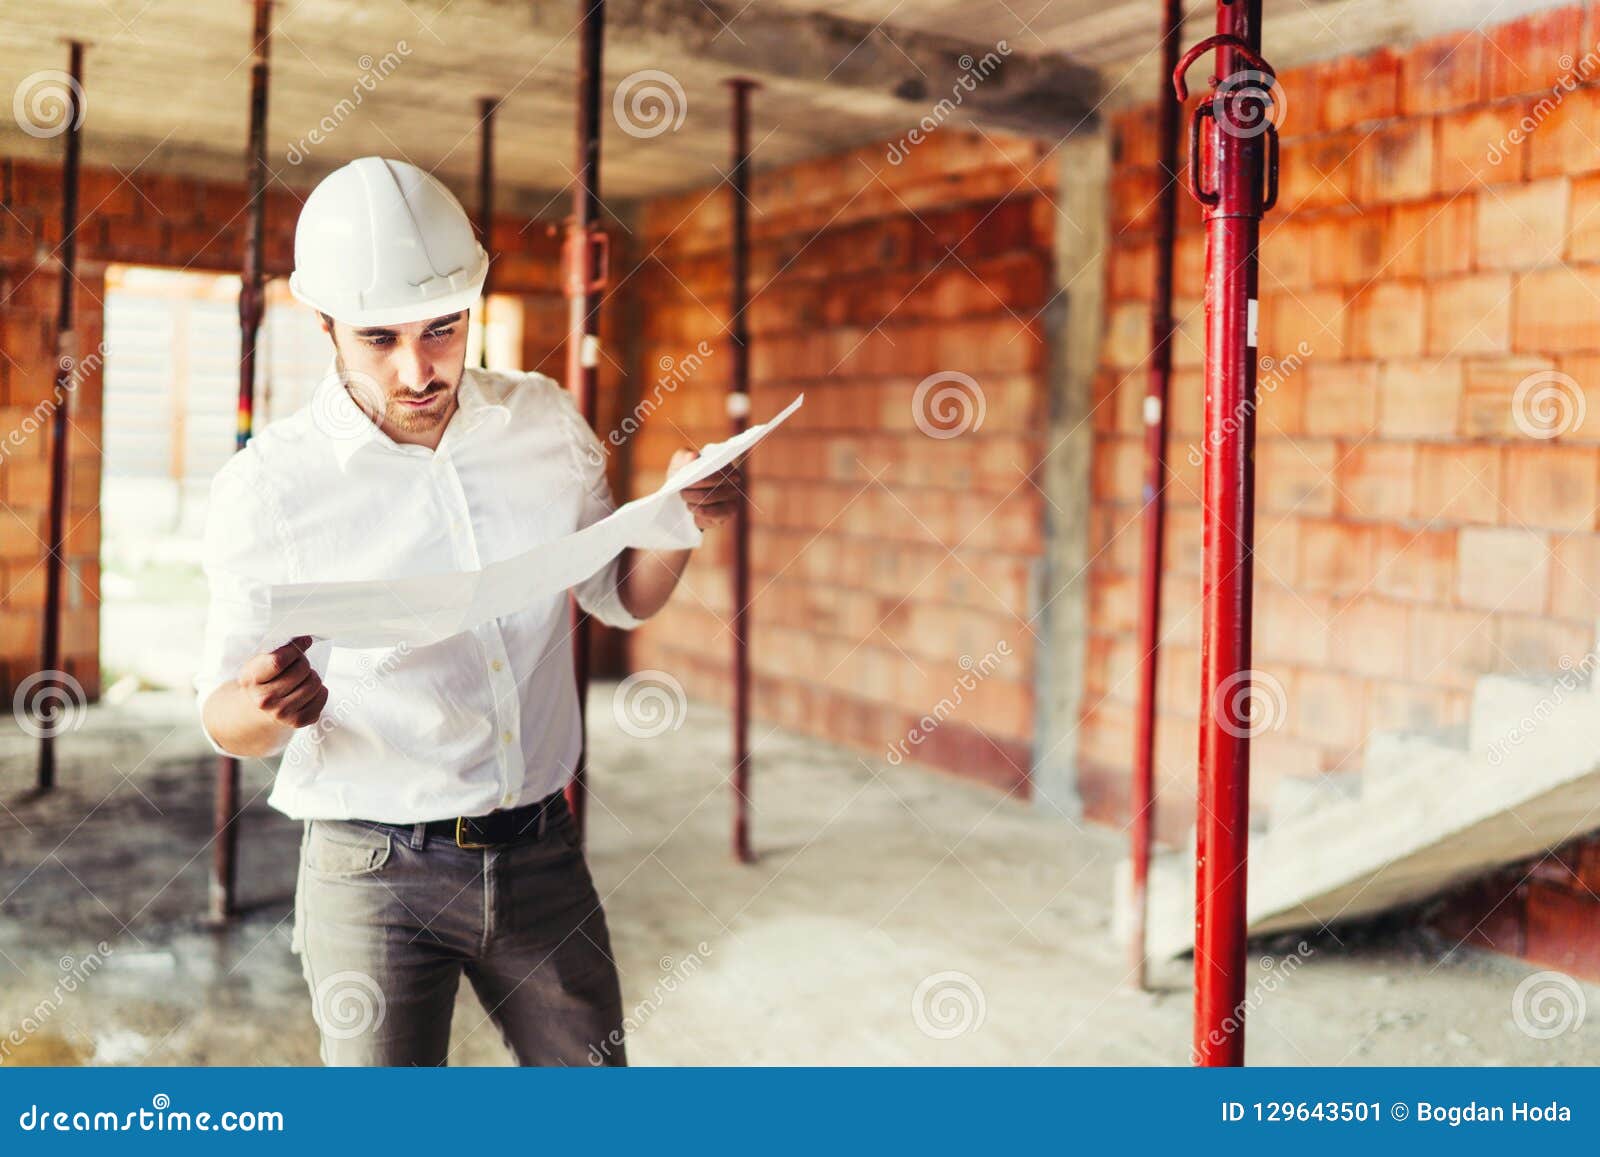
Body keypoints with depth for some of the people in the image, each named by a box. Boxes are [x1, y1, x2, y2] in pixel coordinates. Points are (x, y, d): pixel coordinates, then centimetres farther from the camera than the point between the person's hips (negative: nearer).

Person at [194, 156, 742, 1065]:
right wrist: (266, 708, -28)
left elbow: (623, 597, 12)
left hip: (543, 854, 4)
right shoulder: (268, 487, -11)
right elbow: (226, 718, -4)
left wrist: (682, 522, -9)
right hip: (376, 874, -3)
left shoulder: (547, 422, -1)